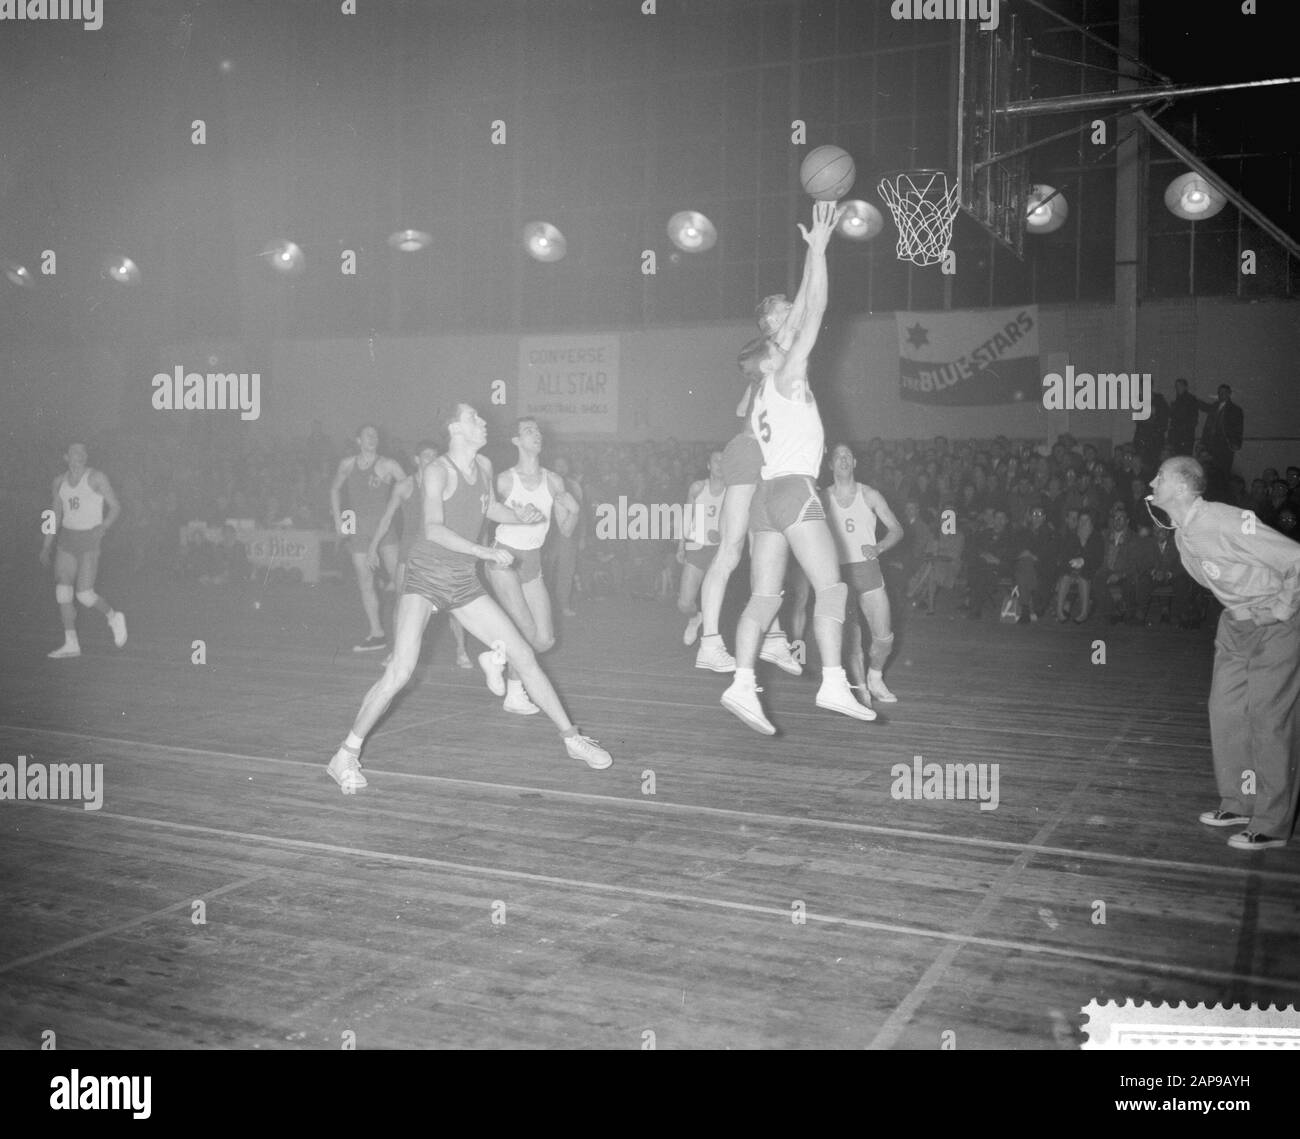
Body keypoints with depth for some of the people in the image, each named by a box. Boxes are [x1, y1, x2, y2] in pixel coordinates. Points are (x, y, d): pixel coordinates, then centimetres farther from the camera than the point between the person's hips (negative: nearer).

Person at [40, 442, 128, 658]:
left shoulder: (97, 478, -8)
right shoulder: (59, 481, 8)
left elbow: (116, 506, -5)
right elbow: (56, 515, 15)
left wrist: (104, 527, -21)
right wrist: (46, 547, 14)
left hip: (90, 541, -5)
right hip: (66, 539, 5)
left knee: (84, 595, -10)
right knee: (62, 592, -5)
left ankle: (114, 617, 19)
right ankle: (71, 644, 2)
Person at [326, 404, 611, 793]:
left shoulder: (484, 466, 7)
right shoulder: (438, 471, -14)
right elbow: (433, 529, -27)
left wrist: (519, 517, 9)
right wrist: (485, 552, -33)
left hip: (464, 582, 6)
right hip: (425, 576, -6)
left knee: (524, 654, 3)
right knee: (400, 672, -19)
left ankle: (571, 738, 16)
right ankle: (345, 756, -4)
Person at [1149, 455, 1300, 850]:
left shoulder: (1225, 522, -28)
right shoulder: (1182, 532, 0)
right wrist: (1239, 610, 14)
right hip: (1235, 625, 9)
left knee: (1268, 721, -6)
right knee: (1225, 712, 10)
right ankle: (1238, 804, 25)